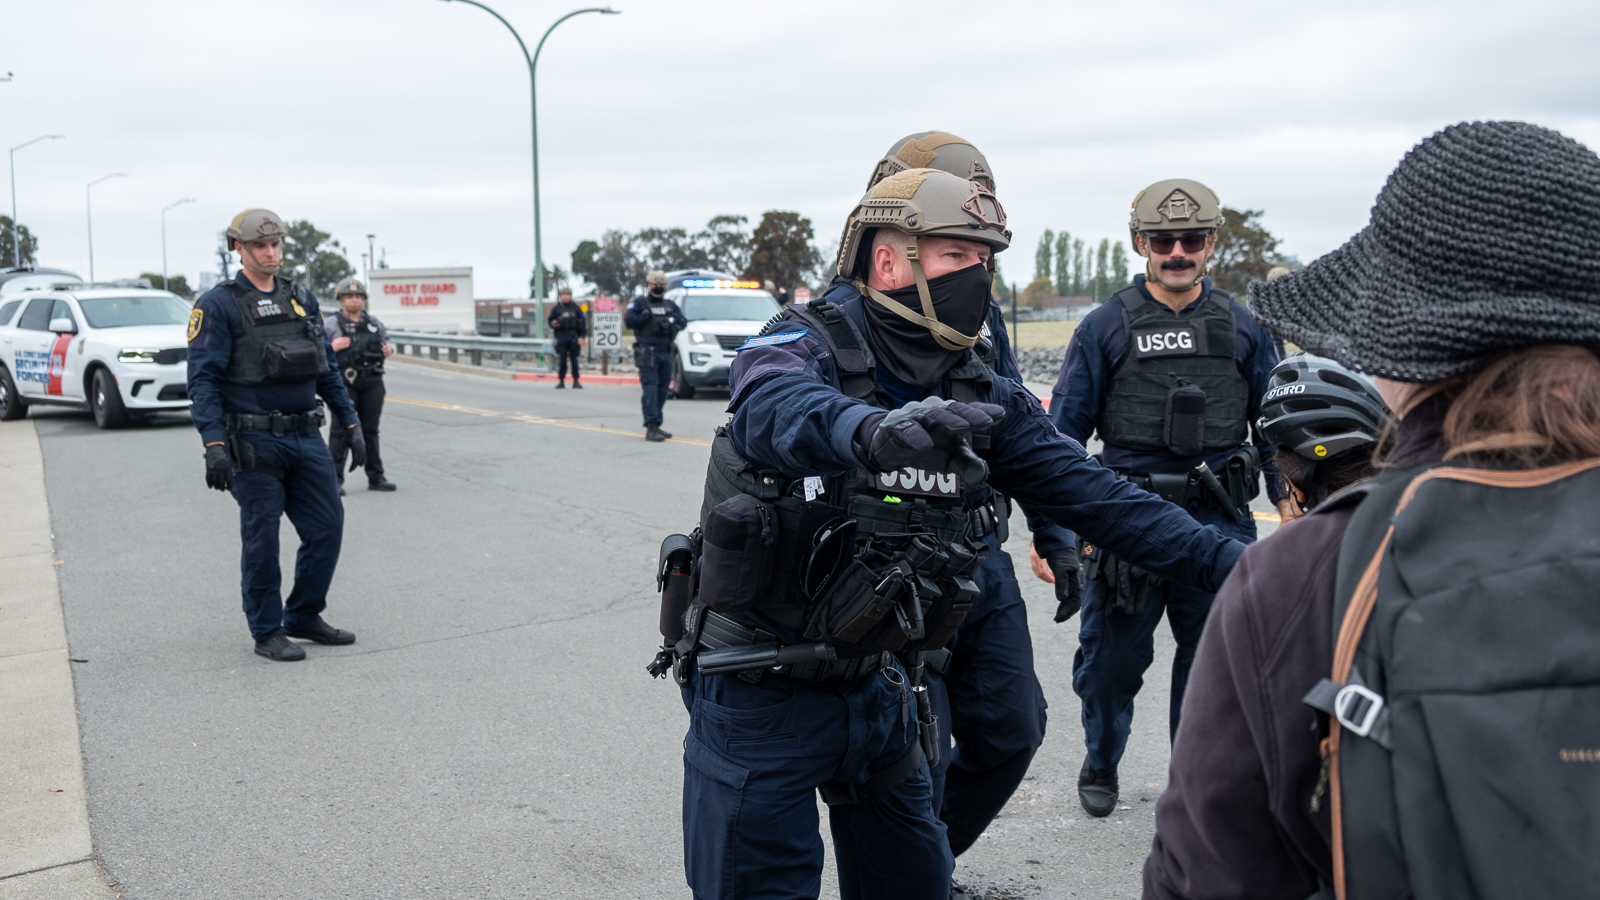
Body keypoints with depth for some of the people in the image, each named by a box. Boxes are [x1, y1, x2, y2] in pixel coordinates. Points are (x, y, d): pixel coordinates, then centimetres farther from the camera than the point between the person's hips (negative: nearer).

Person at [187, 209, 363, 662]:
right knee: (261, 539, 2)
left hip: (306, 438, 6)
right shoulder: (218, 306, -6)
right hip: (255, 443, -6)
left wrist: (352, 424, 12)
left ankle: (304, 616, 22)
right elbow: (203, 380, -12)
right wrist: (214, 446, -22)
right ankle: (267, 631, 14)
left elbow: (328, 368, 16)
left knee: (327, 527, 6)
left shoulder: (301, 299, 12)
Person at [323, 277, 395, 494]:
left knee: (370, 430, 9)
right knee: (341, 430, -6)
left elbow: (387, 341, 23)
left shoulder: (373, 322, 13)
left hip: (372, 383, 4)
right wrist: (332, 347, -24)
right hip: (345, 383, -4)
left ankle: (376, 477, 14)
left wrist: (389, 349, 0)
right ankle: (335, 479, -3)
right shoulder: (331, 324, 0)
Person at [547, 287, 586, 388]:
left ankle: (576, 381, 3)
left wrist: (582, 337, -2)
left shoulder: (576, 308, 9)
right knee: (562, 359, 0)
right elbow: (550, 320, 12)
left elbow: (583, 322, 6)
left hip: (574, 337, 0)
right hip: (561, 337, 0)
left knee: (574, 359, -1)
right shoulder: (556, 308, 9)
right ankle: (561, 381, 6)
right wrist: (553, 324, -12)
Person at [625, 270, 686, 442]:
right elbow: (628, 320, -6)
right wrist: (645, 316, -14)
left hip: (666, 352, 6)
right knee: (650, 388, -12)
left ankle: (656, 425, 14)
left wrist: (673, 323, -8)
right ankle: (651, 427, -17)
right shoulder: (639, 303, 5)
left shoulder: (670, 305, 20)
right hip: (647, 353, -5)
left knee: (662, 389, 6)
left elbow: (683, 322, 11)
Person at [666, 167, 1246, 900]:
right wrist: (874, 428, -61)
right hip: (761, 695, -5)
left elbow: (1097, 496, -1)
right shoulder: (803, 346, -16)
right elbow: (775, 413, -39)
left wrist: (1231, 561, -10)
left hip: (878, 690, 6)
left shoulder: (980, 399, 1)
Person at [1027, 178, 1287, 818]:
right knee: (1111, 664, 8)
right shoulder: (1105, 328, 2)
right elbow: (1061, 434, 1)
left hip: (1219, 524, 2)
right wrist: (1048, 531, -4)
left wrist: (1293, 505, 3)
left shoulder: (1243, 328, 9)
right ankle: (1100, 763, 34)